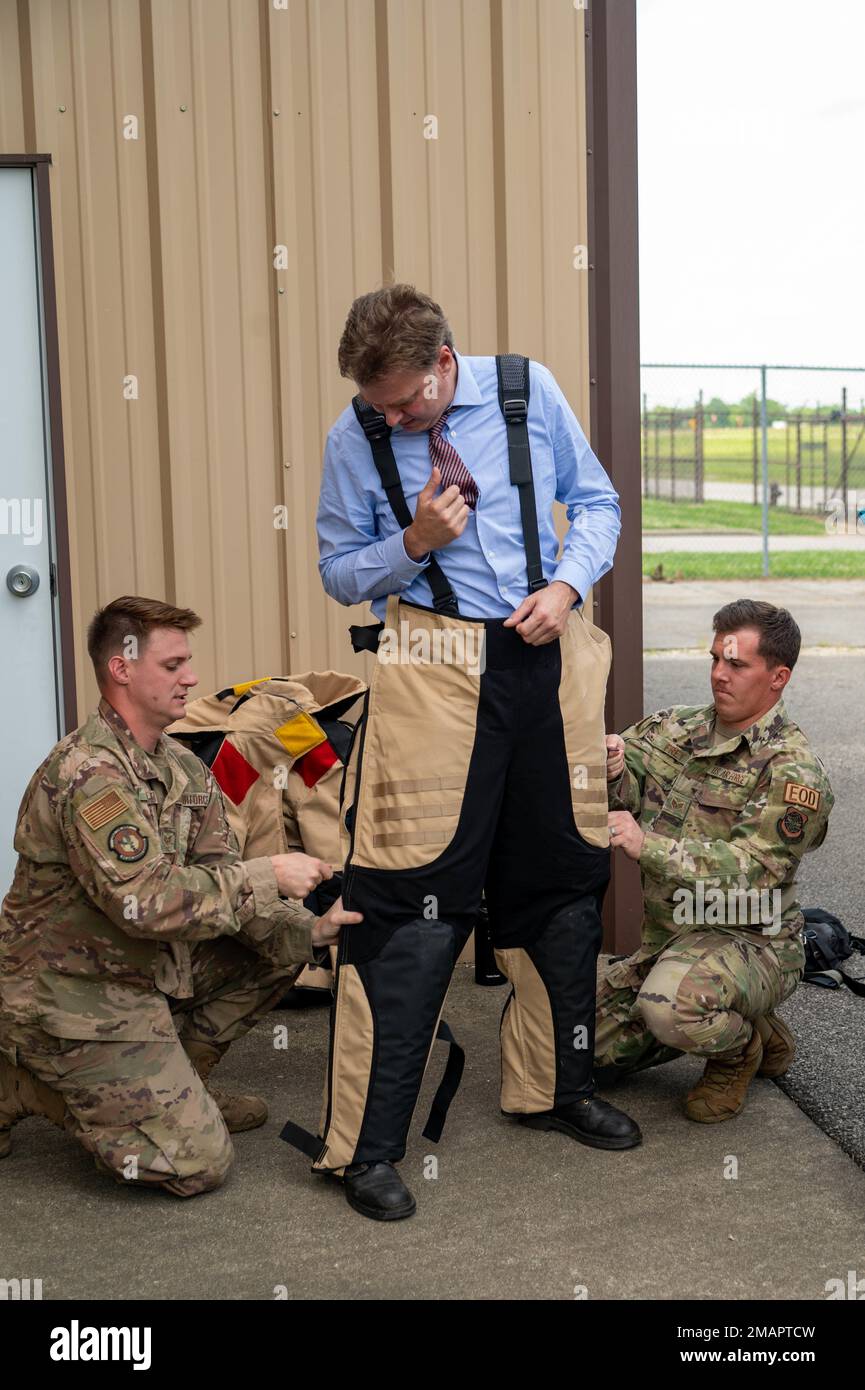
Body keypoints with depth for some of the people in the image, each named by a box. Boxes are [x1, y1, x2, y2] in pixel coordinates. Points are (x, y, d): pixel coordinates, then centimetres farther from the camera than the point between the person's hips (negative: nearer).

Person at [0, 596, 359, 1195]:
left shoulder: (184, 769, 5)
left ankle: (171, 1084, 12)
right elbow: (146, 900, -32)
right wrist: (267, 875, -27)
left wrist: (309, 931, -14)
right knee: (199, 1163, -11)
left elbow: (224, 885, 2)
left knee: (280, 946, 3)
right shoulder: (89, 774, -24)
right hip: (72, 995, -9)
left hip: (145, 967, 9)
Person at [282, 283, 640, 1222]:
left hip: (549, 652, 4)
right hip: (435, 663, -3)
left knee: (561, 879, 12)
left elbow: (595, 499, 13)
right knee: (411, 900, -8)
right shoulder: (355, 438, -2)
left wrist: (568, 583, -5)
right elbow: (339, 571, 7)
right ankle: (366, 1145, 3)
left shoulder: (529, 391, 2)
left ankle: (551, 1090, 32)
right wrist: (413, 544, -12)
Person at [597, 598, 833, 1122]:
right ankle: (711, 1026, 20)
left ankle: (740, 1046, -1)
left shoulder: (794, 771, -15)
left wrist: (646, 844, -33)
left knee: (668, 1005, -36)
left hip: (751, 944, -7)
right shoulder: (676, 728, 6)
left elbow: (750, 871, -24)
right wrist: (613, 769, -24)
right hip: (666, 937, 7)